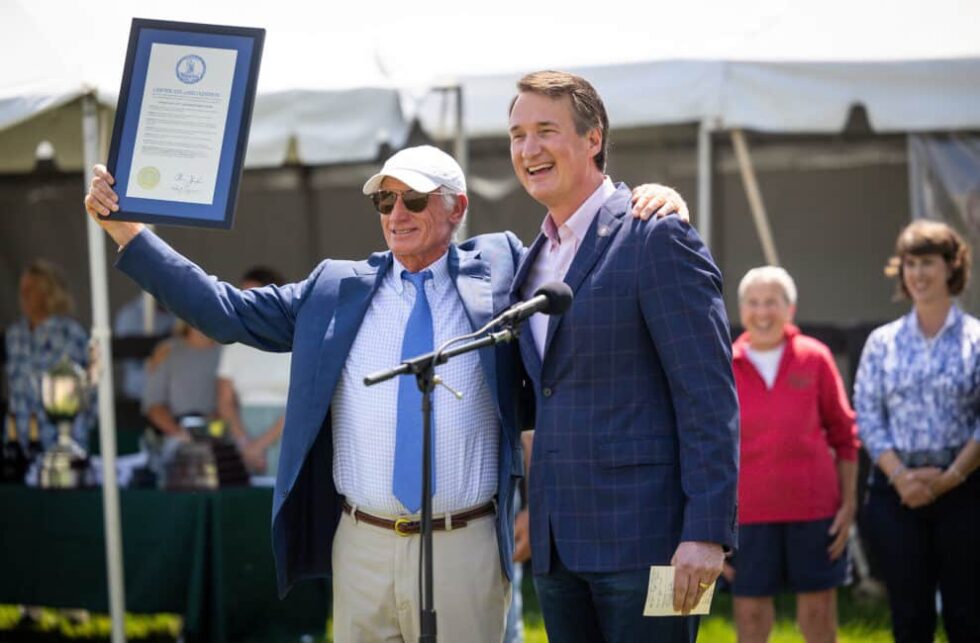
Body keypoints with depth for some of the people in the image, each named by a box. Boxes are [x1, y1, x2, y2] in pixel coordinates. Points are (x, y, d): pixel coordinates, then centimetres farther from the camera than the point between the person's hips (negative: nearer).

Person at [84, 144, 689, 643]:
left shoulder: (499, 269, 6)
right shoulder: (338, 288, 10)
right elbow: (227, 312, 9)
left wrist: (645, 209, -6)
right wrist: (128, 231, 4)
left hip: (465, 551, -2)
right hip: (362, 548, 2)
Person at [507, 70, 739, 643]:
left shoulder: (658, 237, -7)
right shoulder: (535, 258, 17)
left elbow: (709, 397, -13)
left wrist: (706, 533, -19)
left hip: (643, 538, -8)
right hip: (559, 546, 8)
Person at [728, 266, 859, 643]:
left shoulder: (815, 358, 2)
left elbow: (844, 434, 8)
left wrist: (849, 502, 2)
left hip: (814, 507, 0)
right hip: (749, 510, 0)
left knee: (818, 612, 5)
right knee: (750, 612, 1)